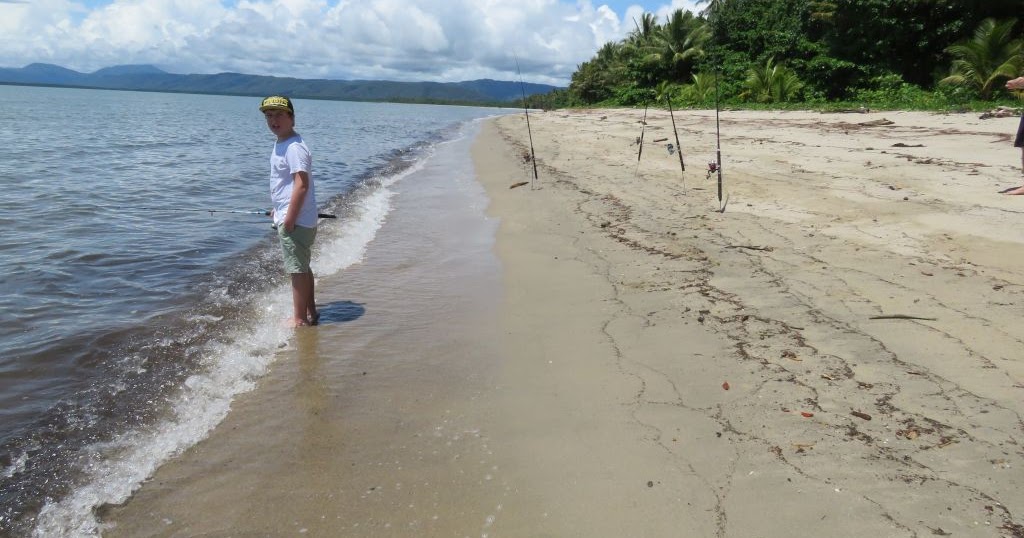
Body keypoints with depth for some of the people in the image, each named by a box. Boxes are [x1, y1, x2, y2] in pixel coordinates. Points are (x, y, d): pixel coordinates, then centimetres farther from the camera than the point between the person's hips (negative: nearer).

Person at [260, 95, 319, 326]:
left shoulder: (294, 147, -19)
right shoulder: (280, 144, 13)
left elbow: (301, 185, -25)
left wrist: (289, 219, -24)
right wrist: (279, 209, 25)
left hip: (296, 221, -10)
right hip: (290, 217, 10)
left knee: (297, 270, -1)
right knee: (302, 267, 19)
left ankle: (299, 319, 10)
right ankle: (310, 312, 31)